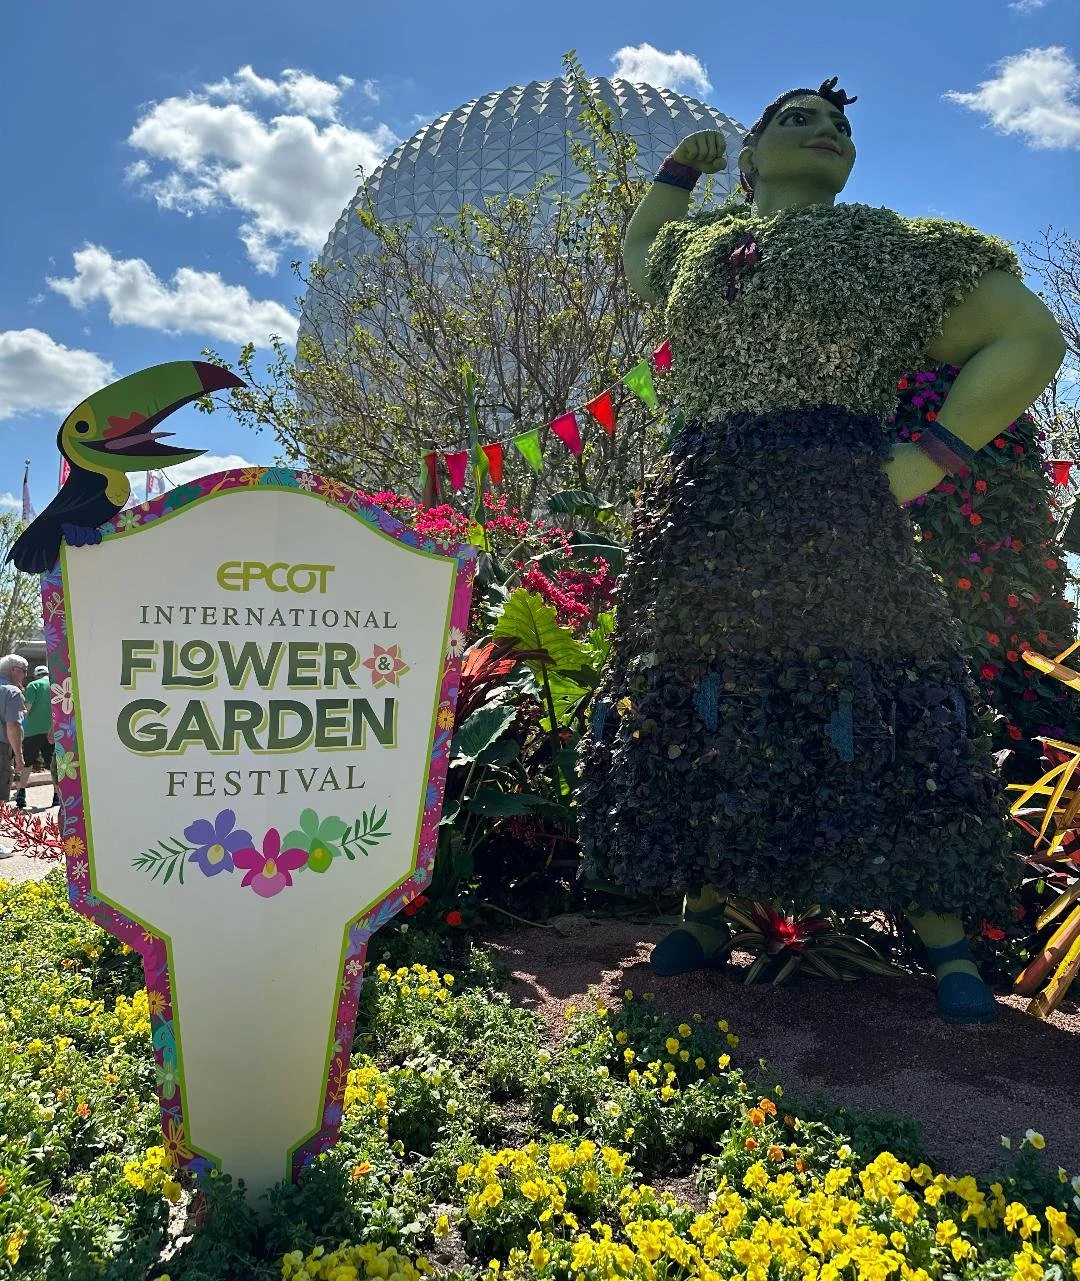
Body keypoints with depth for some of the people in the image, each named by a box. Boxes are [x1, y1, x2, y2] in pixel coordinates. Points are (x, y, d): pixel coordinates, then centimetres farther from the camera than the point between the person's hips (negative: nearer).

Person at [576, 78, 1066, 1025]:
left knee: (875, 712, -7)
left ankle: (948, 942, 4)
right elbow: (636, 249, 47)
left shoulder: (894, 246, 11)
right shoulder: (695, 248, 22)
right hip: (701, 519, 4)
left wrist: (925, 462, -4)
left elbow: (1030, 338, 6)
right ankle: (704, 915, 15)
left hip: (835, 510, -3)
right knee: (703, 714, 3)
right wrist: (681, 164, 32)